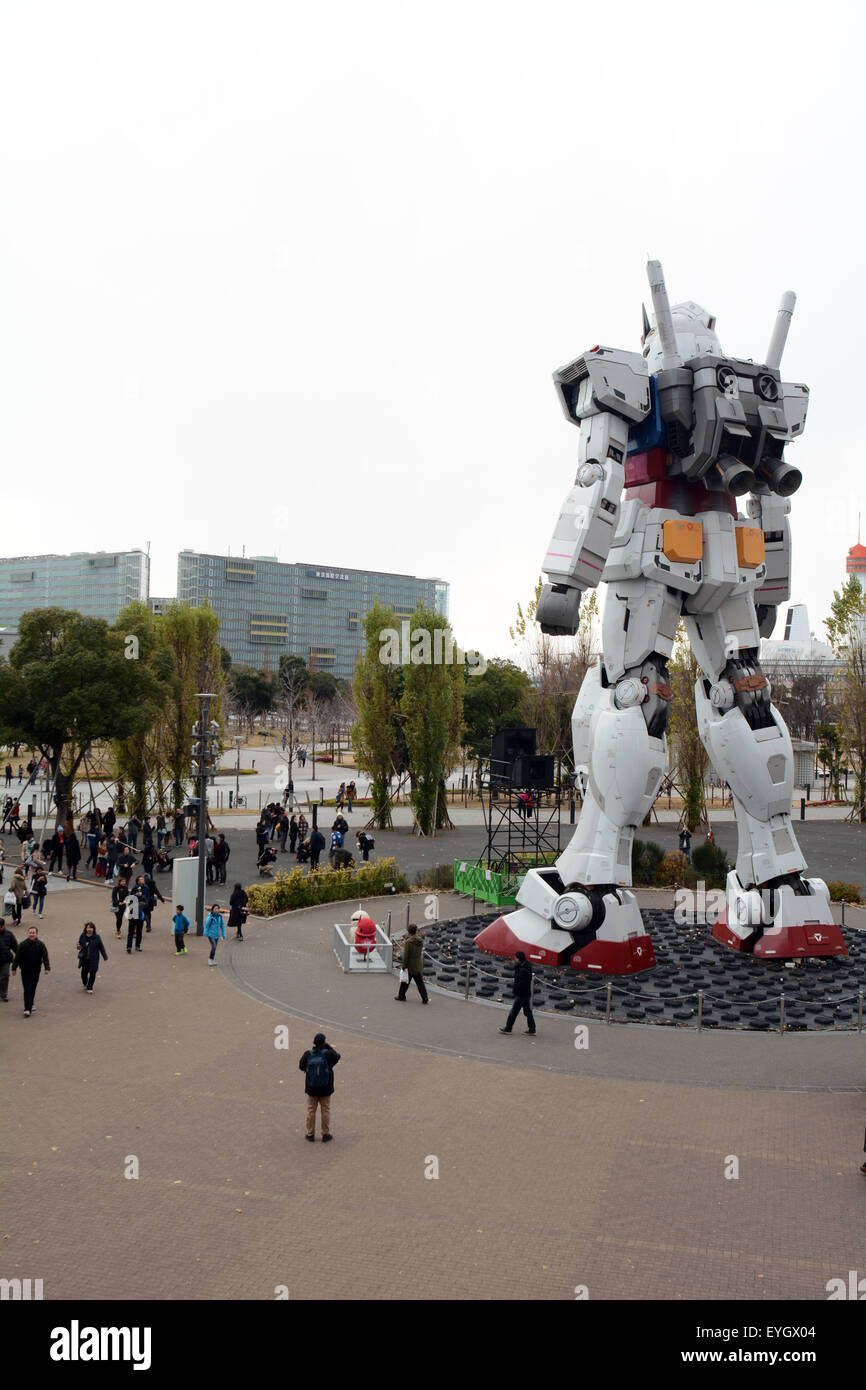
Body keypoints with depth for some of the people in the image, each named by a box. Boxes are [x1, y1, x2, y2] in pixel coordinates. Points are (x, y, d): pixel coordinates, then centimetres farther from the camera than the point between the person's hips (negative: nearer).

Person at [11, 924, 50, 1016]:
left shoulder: (41, 945, -3)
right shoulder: (23, 945, -7)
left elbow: (45, 957, -5)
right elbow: (17, 957, -1)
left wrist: (47, 968, -14)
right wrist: (14, 968, 0)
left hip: (36, 971, 2)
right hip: (25, 971, -2)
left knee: (33, 989, 14)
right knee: (27, 989, -9)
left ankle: (30, 1005, 32)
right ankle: (27, 1009, -13)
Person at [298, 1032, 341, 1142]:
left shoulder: (308, 1054, -13)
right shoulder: (327, 1054, -18)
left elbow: (301, 1066, 1)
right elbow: (337, 1056, 2)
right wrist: (327, 1046, 2)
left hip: (311, 1088, 1)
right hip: (325, 1088, -1)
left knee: (311, 1111, 15)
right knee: (325, 1111, 12)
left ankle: (310, 1134, 23)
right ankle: (325, 1134, 20)